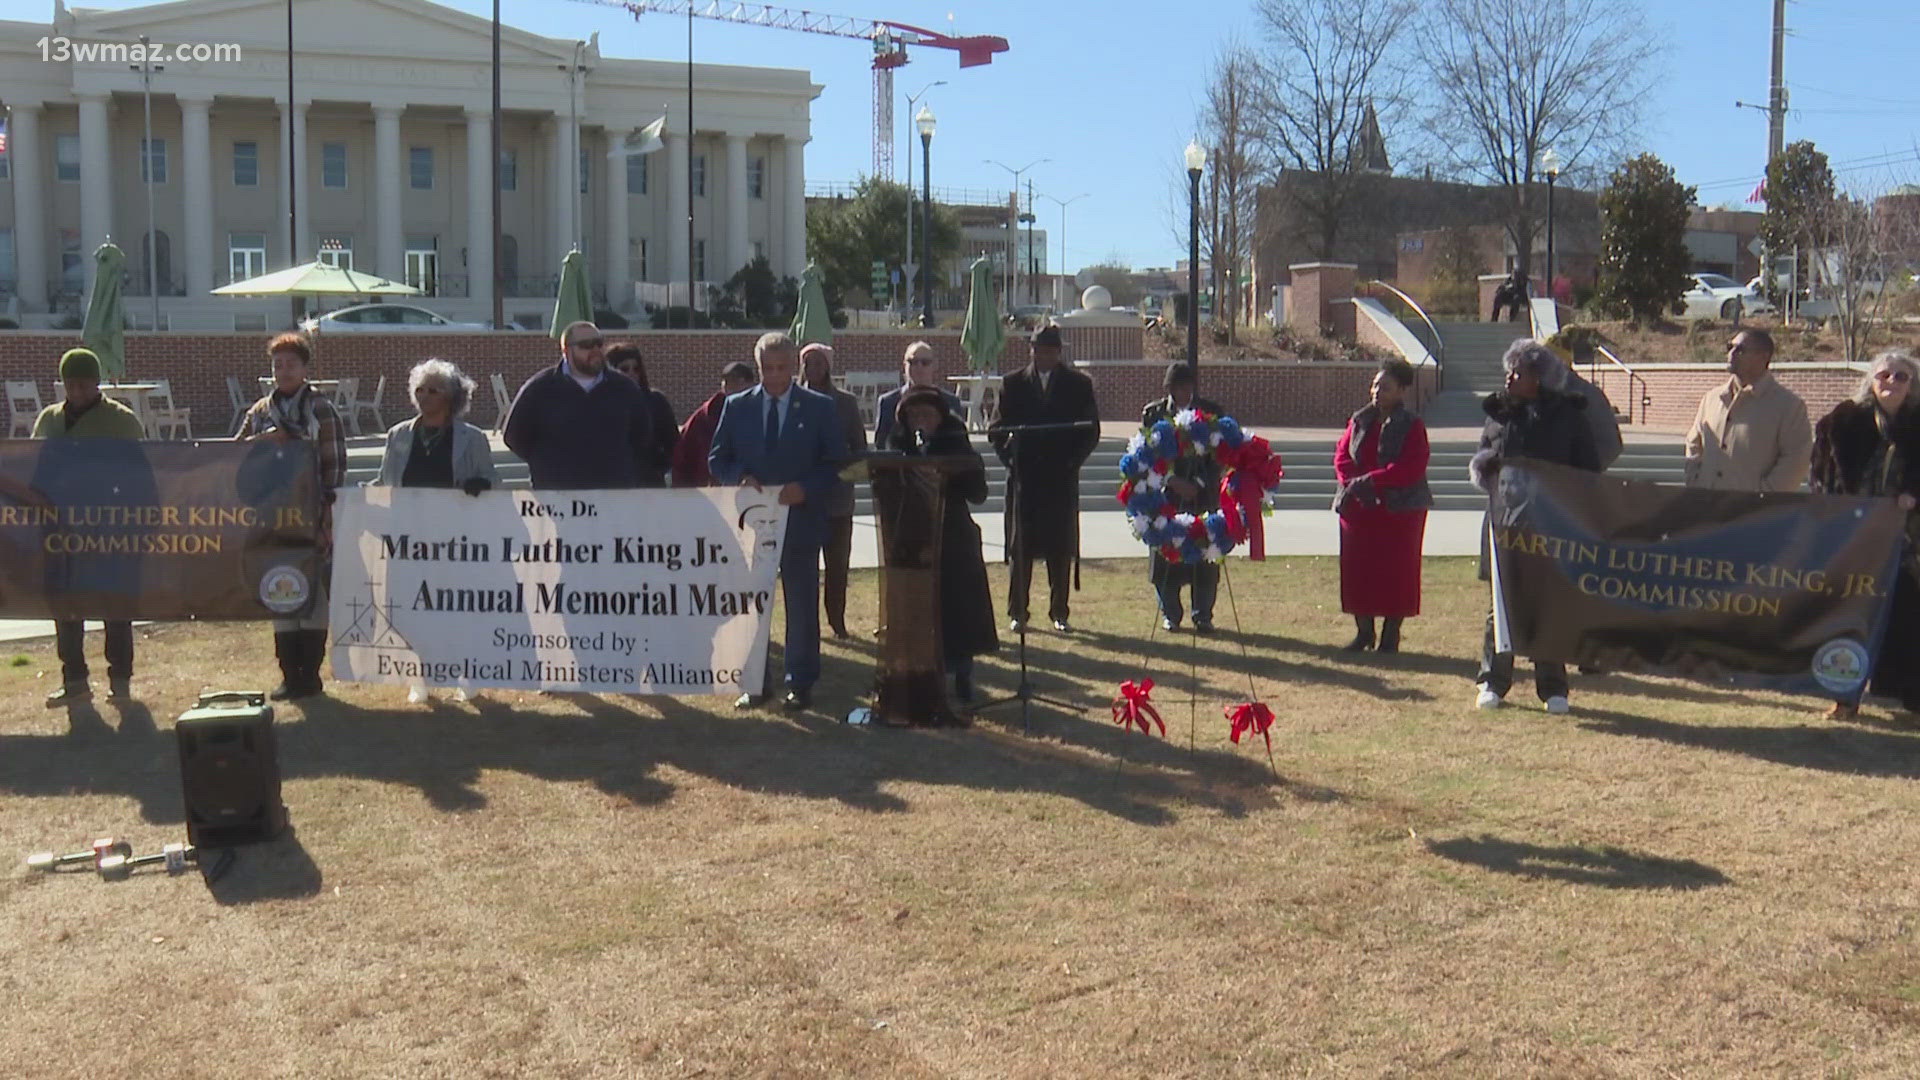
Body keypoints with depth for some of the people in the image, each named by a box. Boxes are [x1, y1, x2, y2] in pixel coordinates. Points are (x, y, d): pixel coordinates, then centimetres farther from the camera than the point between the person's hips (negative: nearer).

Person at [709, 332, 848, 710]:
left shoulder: (819, 407, 2)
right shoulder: (737, 406, 7)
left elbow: (836, 462, 0)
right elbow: (717, 459, 9)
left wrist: (806, 488, -16)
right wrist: (740, 478, -11)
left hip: (801, 518, -2)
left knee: (802, 605, 4)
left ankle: (800, 685, 13)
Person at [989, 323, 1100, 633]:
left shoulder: (1078, 384, 6)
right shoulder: (1013, 383, 8)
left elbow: (1091, 430, 7)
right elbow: (998, 428, 8)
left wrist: (1072, 462, -5)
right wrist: (1010, 460, -7)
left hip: (1062, 478, 0)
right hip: (1024, 477, 0)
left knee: (1061, 547, 1)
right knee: (1021, 547, 1)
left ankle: (1059, 612, 10)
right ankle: (1017, 613, 8)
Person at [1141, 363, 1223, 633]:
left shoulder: (1211, 412, 6)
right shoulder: (1153, 413, 5)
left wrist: (1201, 486, -9)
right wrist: (1173, 482, -11)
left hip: (1203, 496, 0)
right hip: (1165, 493, 0)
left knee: (1204, 557, 0)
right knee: (1165, 557, 1)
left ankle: (1203, 616, 10)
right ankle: (1170, 614, 14)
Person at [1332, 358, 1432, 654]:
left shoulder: (1412, 426, -6)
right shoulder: (1359, 421, 9)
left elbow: (1411, 469, -15)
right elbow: (1342, 455, 7)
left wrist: (1370, 481, -21)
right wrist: (1352, 483, -12)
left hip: (1400, 509, -5)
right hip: (1357, 508, 5)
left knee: (1396, 571, 0)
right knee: (1357, 568, 6)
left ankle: (1390, 635, 9)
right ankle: (1364, 631, 18)